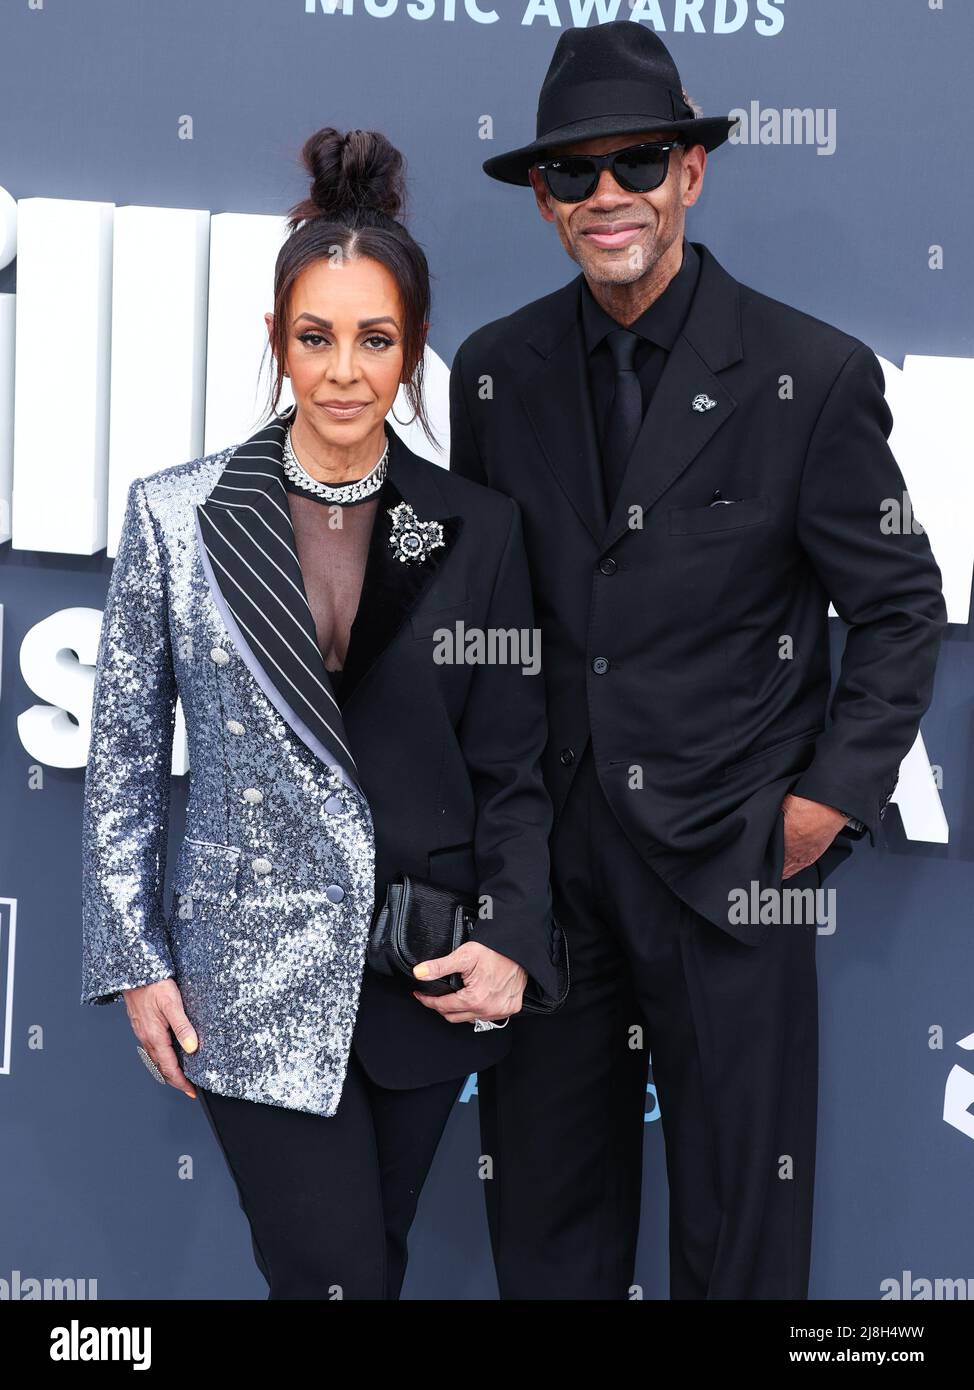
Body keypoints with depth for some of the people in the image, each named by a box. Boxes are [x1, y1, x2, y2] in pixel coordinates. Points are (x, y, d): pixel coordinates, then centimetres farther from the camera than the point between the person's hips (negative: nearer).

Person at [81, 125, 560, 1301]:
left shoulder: (476, 531, 0)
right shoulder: (177, 516, -4)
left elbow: (511, 770, 5)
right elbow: (122, 756, 2)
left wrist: (515, 945, -7)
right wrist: (135, 962, 0)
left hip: (427, 979, 2)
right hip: (258, 974, -2)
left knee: (374, 1260, 15)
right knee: (335, 1276, -4)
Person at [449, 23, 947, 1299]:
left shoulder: (814, 375, -6)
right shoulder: (497, 371, 4)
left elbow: (901, 606, 0)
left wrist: (837, 796, -7)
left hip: (730, 859, -3)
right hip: (546, 853, 3)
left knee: (740, 1235, 9)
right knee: (544, 1215, 14)